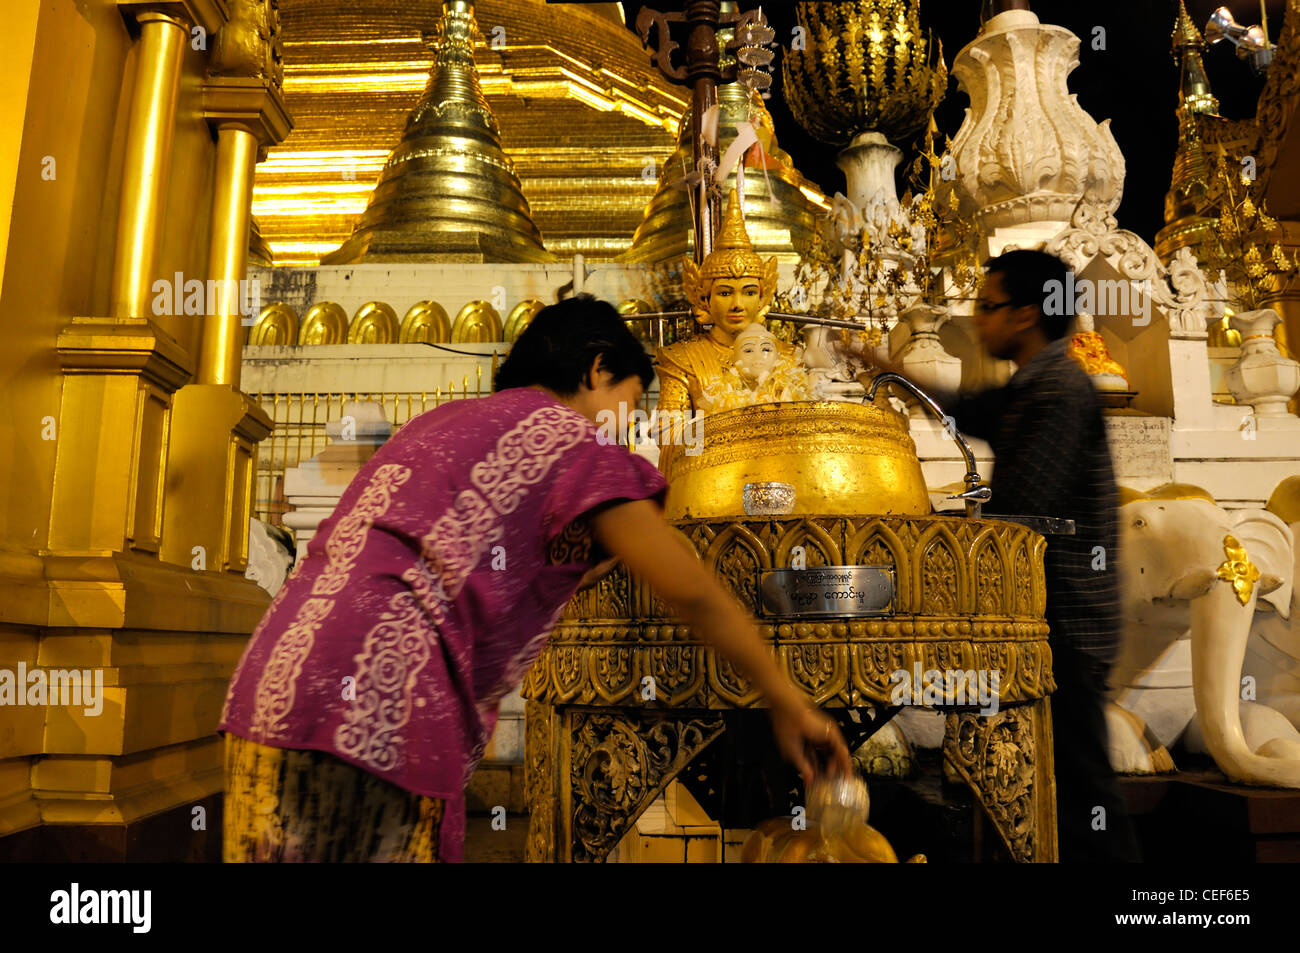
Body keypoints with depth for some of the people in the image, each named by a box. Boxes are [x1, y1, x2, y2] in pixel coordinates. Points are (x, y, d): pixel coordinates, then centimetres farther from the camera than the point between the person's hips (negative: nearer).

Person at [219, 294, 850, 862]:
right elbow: (695, 597, -2)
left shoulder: (440, 421, 23)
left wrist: (600, 553, 32)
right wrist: (788, 707, 9)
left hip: (272, 684, 9)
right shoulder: (568, 437, -1)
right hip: (371, 715, -9)